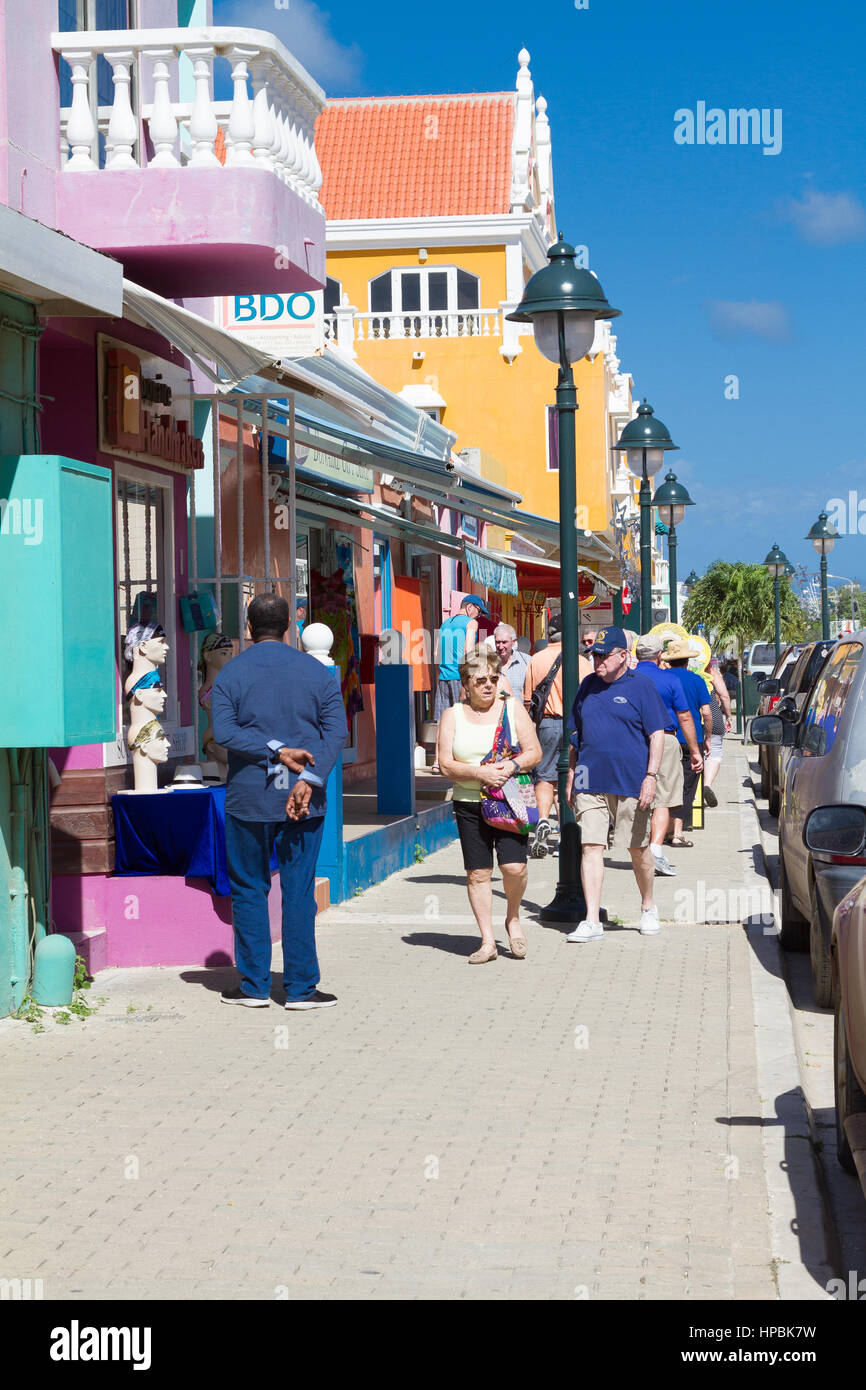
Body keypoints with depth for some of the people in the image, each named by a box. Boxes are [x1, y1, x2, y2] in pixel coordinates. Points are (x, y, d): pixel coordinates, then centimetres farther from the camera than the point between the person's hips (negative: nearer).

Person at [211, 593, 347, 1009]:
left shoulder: (230, 674, 0)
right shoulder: (318, 672, 5)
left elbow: (224, 731, -13)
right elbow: (335, 731, -6)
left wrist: (276, 751, -13)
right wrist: (309, 778, -14)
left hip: (248, 798, -1)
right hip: (304, 800, 1)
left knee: (249, 890, 9)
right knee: (299, 892, 4)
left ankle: (254, 986, 11)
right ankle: (301, 988, 4)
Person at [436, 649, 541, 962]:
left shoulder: (512, 708, 6)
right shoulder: (452, 716, 5)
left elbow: (534, 751, 4)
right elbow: (446, 764, -2)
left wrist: (513, 765, -17)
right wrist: (480, 773, -16)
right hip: (469, 804, 1)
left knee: (514, 866, -14)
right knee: (477, 873, -1)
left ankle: (513, 918, 15)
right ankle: (487, 941, 8)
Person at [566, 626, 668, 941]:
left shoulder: (641, 685, -1)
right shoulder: (588, 685, 12)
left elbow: (657, 734, -4)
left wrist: (651, 776, -12)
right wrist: (571, 778, 16)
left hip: (630, 782, -3)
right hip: (590, 783, 3)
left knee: (639, 848, 8)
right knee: (590, 847, -5)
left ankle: (648, 907, 30)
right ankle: (592, 921, -6)